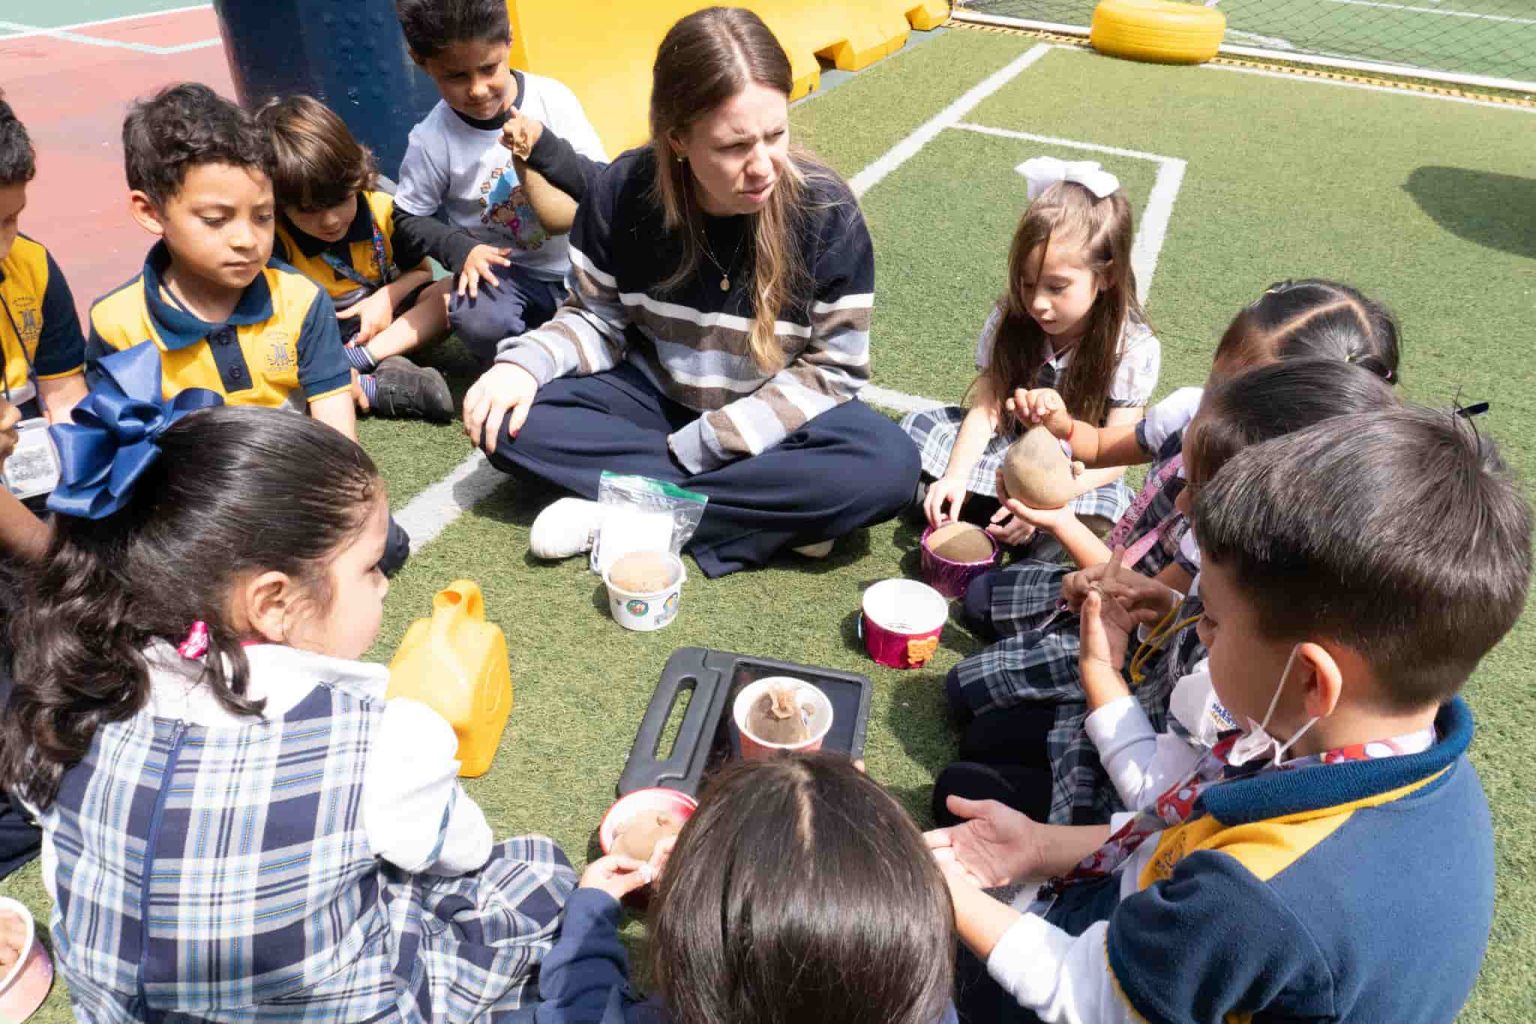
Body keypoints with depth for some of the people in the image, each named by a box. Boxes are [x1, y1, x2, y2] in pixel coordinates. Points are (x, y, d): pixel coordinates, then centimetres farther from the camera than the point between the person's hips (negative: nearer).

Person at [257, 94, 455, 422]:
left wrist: (388, 297, -18)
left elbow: (420, 270, 3)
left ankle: (358, 359, -29)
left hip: (380, 320, 2)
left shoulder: (381, 209, -10)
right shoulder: (274, 238, -17)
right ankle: (381, 388, -38)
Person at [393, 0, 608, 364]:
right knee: (479, 323, -33)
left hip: (573, 261, 2)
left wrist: (547, 148, -25)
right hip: (503, 269, -2)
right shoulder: (432, 140, -10)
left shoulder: (553, 98, -10)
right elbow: (408, 218, 2)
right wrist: (460, 248, -18)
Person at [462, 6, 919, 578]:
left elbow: (832, 368, -16)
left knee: (888, 468, -31)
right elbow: (598, 318, -1)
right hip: (654, 394, 3)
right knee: (505, 420, -20)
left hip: (767, 419, -2)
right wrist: (525, 362, -23)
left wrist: (697, 446, -22)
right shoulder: (623, 192, -15)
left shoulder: (825, 212, -20)